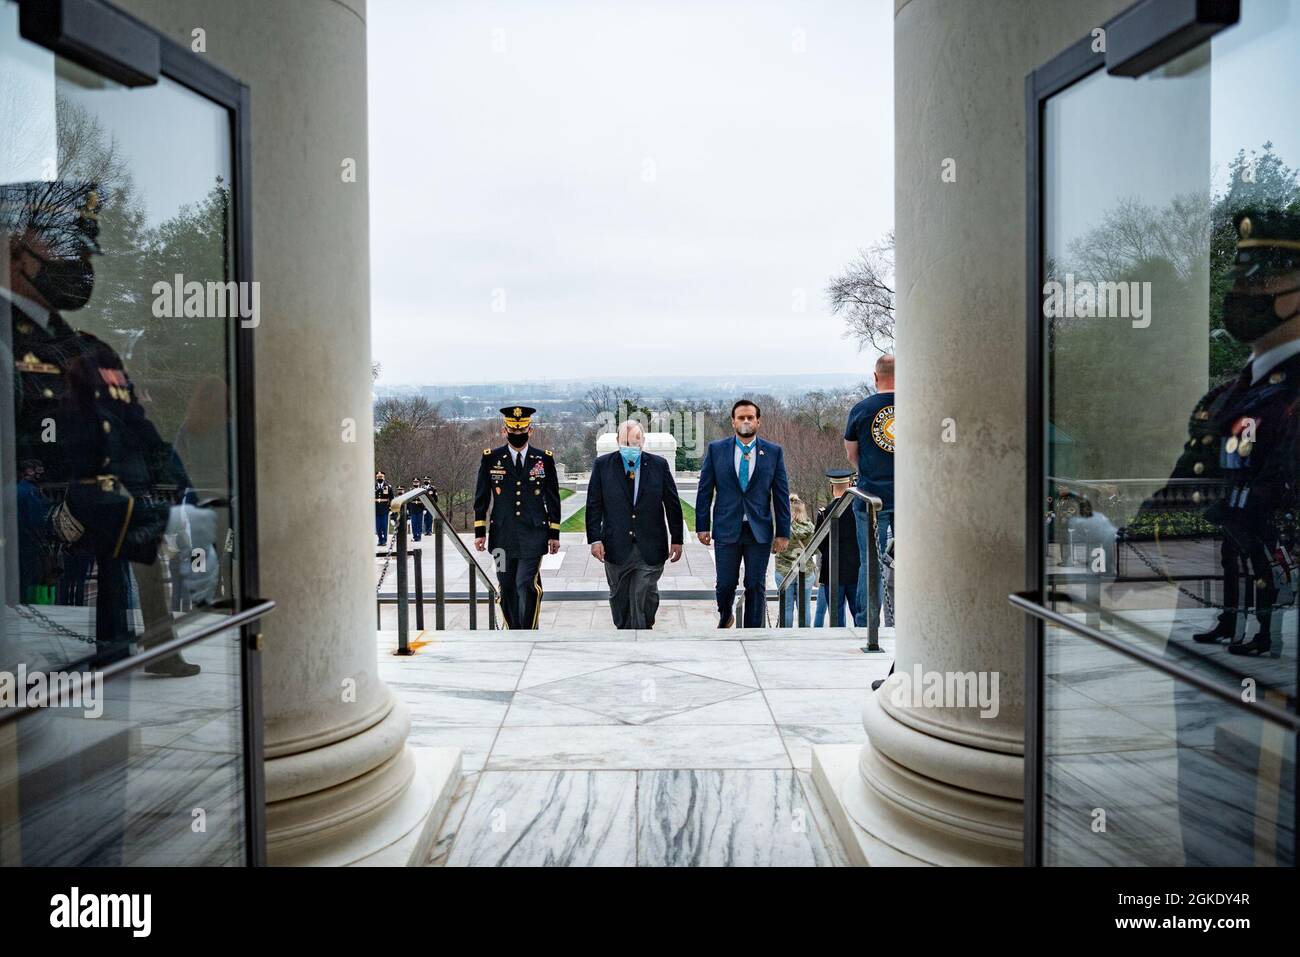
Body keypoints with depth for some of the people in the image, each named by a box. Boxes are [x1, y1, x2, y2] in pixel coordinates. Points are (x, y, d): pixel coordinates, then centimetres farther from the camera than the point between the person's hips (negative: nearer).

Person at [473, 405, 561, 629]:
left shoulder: (544, 459, 5)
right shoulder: (491, 459, 5)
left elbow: (553, 499, 8)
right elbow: (481, 498, 8)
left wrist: (554, 534, 5)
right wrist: (480, 531, 4)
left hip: (533, 535, -1)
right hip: (502, 536, 1)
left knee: (527, 583, -11)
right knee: (507, 586, 7)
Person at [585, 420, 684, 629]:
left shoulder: (659, 465, 1)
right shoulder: (602, 465, 0)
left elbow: (672, 504, 4)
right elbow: (594, 505, 0)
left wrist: (676, 539, 4)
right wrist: (595, 539, -7)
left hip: (650, 549, -1)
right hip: (616, 547, 1)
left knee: (644, 598, 0)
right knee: (619, 598, 13)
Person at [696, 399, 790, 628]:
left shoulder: (774, 452, 4)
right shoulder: (716, 450, 4)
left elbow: (782, 494, 4)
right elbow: (705, 490, 5)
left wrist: (783, 532, 0)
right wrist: (702, 526, 0)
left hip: (760, 531, 0)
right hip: (726, 529, 0)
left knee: (756, 587, 3)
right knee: (725, 584, 4)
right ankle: (725, 617, 34)